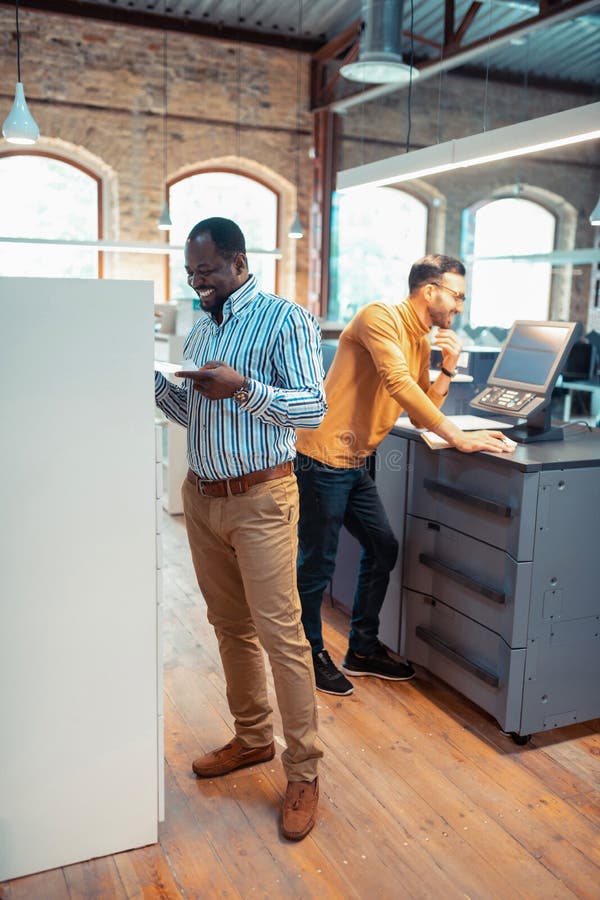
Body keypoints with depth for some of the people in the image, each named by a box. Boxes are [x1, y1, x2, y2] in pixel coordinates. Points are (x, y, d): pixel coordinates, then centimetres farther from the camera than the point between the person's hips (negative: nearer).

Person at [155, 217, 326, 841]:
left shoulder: (285, 320, -8)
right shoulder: (199, 331, 14)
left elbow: (313, 408, -13)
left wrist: (243, 388, -25)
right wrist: (155, 382, 0)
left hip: (259, 499, -7)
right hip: (201, 496, 7)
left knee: (279, 633, -4)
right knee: (230, 625, 15)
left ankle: (303, 772, 9)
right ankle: (253, 738, 32)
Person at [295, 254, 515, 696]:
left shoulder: (423, 342, 13)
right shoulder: (381, 318, -15)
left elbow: (423, 412, 12)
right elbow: (399, 384, -28)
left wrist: (448, 366, -1)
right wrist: (458, 437, -29)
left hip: (355, 464, 9)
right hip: (322, 459, -9)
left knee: (383, 549, 14)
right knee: (319, 563, 2)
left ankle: (363, 650, 29)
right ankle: (311, 654, 22)